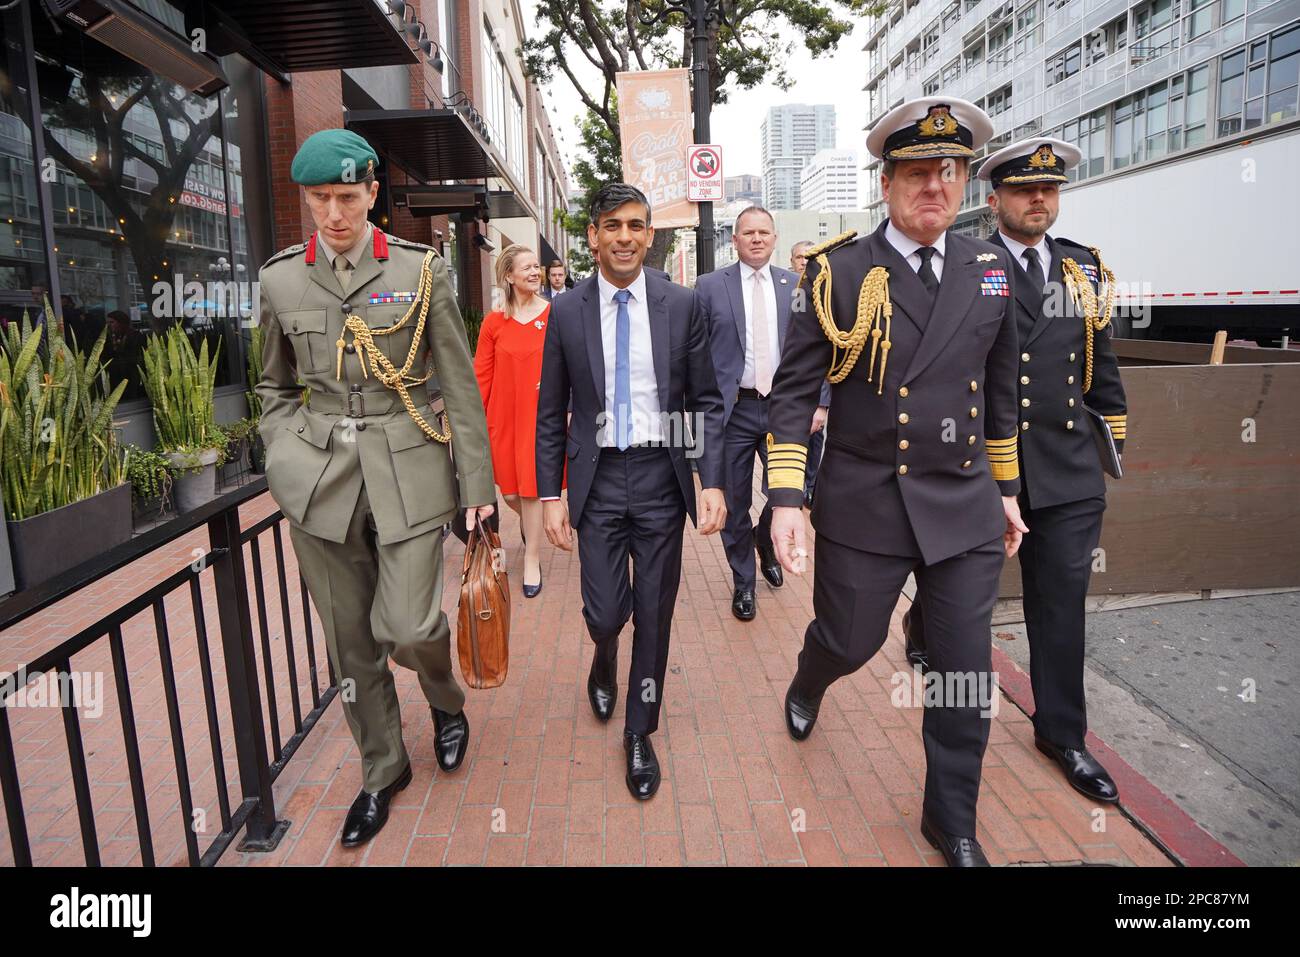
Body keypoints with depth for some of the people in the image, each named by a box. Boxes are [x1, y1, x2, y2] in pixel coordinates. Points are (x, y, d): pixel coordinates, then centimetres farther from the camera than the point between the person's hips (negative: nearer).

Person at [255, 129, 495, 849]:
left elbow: (459, 383, 0)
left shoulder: (419, 270, -1)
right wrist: (285, 456, 2)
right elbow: (274, 386, 18)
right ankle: (381, 769, 32)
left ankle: (446, 702, 30)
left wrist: (478, 483, -2)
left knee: (407, 626, -8)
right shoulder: (281, 279, 6)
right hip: (321, 483, 3)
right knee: (350, 640, 10)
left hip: (408, 470, -3)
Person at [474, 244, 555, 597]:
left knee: (530, 488, 3)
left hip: (541, 415, -2)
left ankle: (532, 560, 19)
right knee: (510, 492, 9)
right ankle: (531, 526, 44)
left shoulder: (556, 315, -2)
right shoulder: (494, 322, 1)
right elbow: (482, 376, 3)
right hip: (503, 416, 2)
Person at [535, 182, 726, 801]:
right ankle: (605, 662, 41)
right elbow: (551, 413, 4)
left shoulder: (682, 306, -1)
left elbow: (706, 402, 2)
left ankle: (640, 734, 29)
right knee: (604, 613, 1)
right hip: (598, 478, 0)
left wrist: (712, 482, -8)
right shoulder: (566, 313, 0)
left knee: (654, 615, 8)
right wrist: (550, 496, 0)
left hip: (661, 477, 0)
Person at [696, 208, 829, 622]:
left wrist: (820, 402, 0)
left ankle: (765, 541, 38)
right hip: (732, 410, -1)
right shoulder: (710, 286, 1)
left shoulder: (796, 286, 6)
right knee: (735, 504, 7)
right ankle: (743, 583, 27)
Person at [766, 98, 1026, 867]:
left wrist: (1006, 488, 16)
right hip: (864, 506, -3)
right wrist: (787, 498, -15)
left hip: (965, 507, 3)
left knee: (966, 672, 8)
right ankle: (808, 685, 53)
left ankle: (953, 821, 31)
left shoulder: (991, 270, 5)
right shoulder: (839, 271, -7)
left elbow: (1000, 389, 14)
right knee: (850, 640, 13)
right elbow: (795, 390, -8)